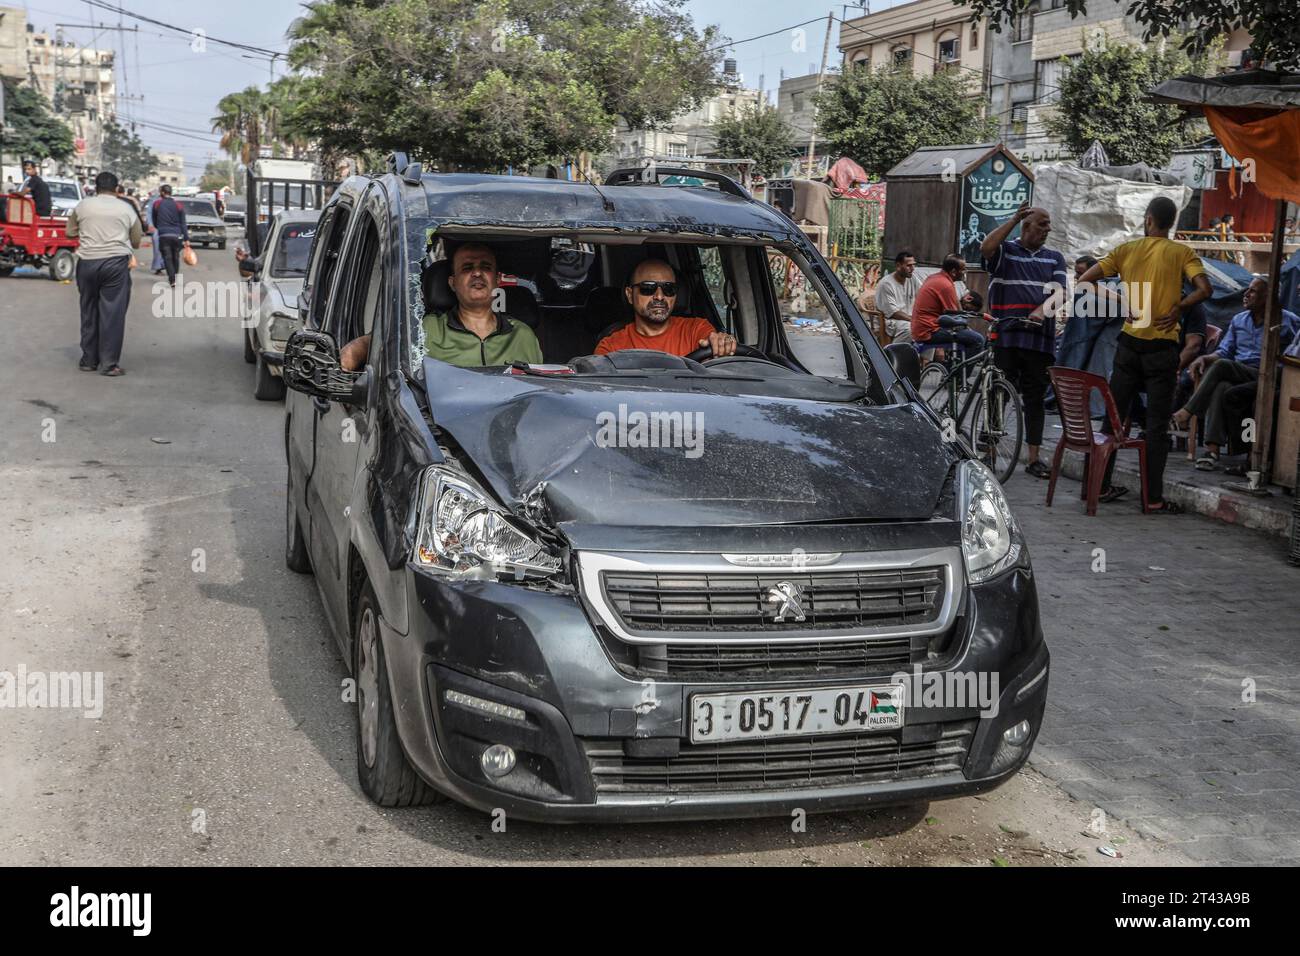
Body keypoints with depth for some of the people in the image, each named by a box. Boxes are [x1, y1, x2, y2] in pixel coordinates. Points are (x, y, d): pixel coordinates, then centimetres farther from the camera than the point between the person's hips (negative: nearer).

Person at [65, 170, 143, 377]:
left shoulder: (83, 205, 6)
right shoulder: (126, 209, 4)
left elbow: (70, 231, 17)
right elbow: (136, 242, 9)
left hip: (87, 261, 2)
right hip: (116, 262, -2)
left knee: (89, 311, 13)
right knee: (113, 313, -1)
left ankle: (89, 360, 19)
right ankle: (109, 364, -4)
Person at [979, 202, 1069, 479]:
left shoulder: (1054, 258, 16)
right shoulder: (1004, 250, 8)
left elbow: (1060, 294, 3)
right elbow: (985, 248, -15)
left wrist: (1042, 310, -18)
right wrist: (1014, 219, -14)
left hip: (1040, 339, 3)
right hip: (1005, 338, -3)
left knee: (1035, 399, 6)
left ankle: (1033, 458, 11)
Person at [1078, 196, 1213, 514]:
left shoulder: (1125, 250, 2)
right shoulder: (1181, 253, -5)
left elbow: (1084, 280, -1)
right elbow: (1204, 289, -18)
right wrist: (1177, 308, -3)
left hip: (1129, 344, 3)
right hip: (1162, 347, -3)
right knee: (1157, 424, 1)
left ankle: (1102, 486, 19)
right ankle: (1154, 498, 2)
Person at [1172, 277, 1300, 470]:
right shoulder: (1238, 320, 22)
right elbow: (1224, 351, 18)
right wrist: (1205, 358, -3)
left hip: (1263, 377, -4)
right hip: (1236, 377, 4)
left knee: (1221, 366, -31)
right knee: (1220, 388, -34)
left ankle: (1186, 412, -26)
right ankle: (1212, 451, -44)